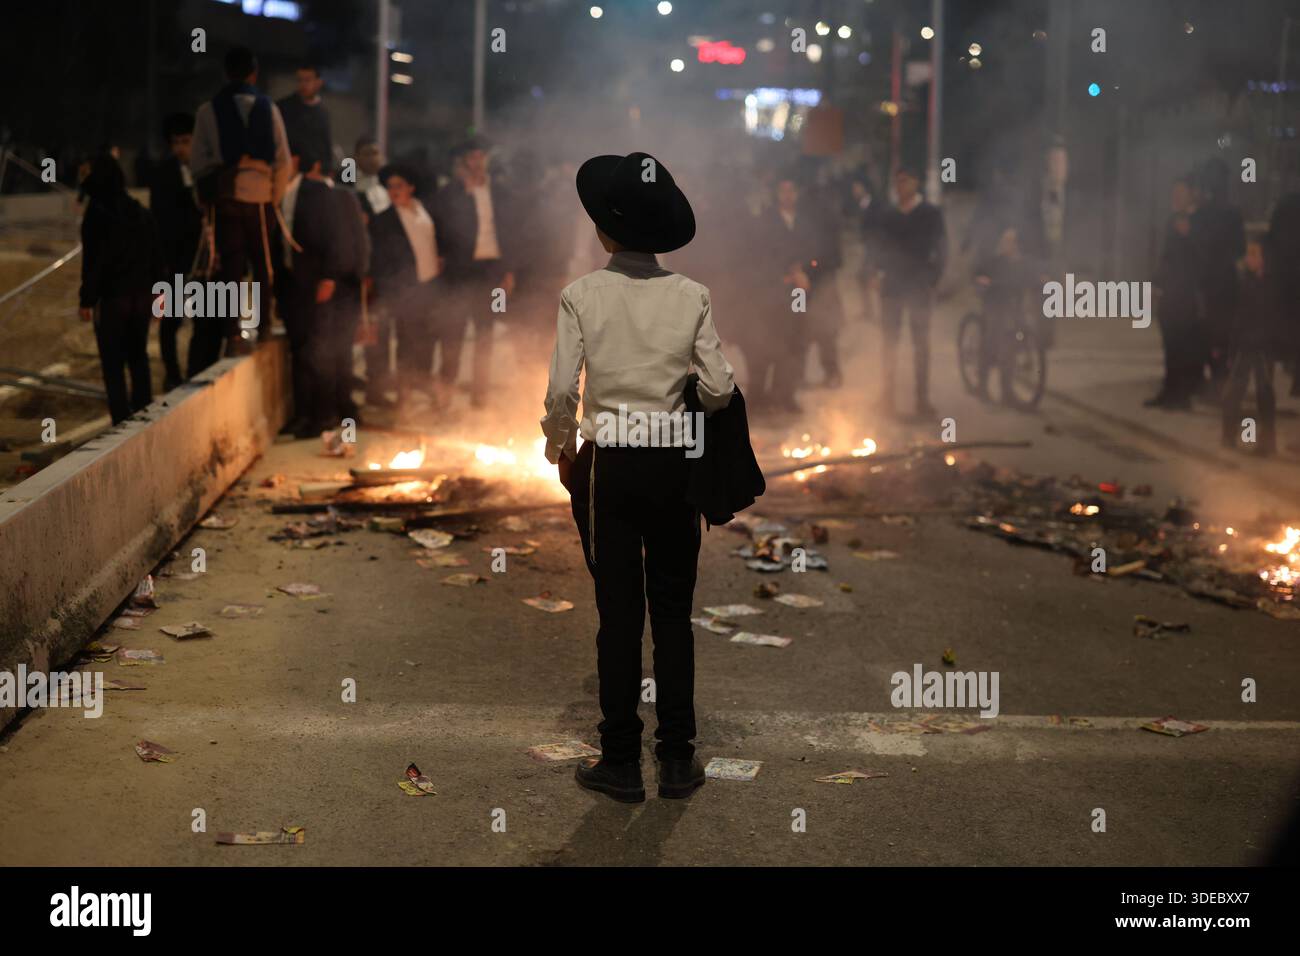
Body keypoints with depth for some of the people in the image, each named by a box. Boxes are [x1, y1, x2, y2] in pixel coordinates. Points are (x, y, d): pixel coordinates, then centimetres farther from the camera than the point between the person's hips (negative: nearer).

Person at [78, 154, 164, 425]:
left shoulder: (96, 214, -12)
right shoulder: (141, 212, 6)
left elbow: (92, 260, -13)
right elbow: (157, 257, 9)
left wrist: (87, 300, -9)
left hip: (111, 298, -5)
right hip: (141, 295, 5)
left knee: (113, 364, 0)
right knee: (138, 357, 17)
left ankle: (122, 420, -4)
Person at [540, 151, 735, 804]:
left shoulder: (582, 296, -8)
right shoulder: (691, 296, -4)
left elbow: (561, 391, -9)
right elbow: (718, 390, -3)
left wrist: (561, 452, 8)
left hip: (607, 467, -1)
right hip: (673, 464, 1)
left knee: (618, 613, 6)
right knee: (673, 613, 10)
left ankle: (622, 762, 12)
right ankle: (677, 760, 15)